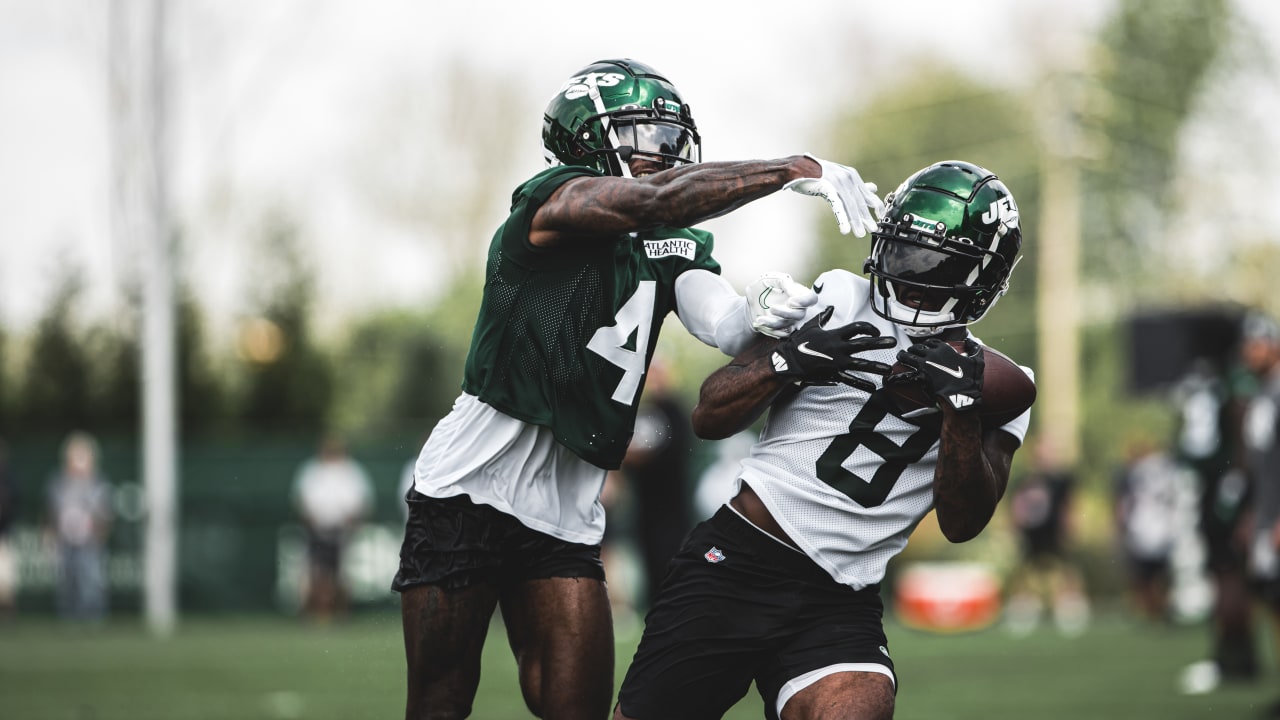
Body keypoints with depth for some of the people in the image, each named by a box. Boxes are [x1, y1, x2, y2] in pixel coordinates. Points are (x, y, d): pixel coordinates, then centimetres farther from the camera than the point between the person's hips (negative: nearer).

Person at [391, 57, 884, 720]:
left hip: (567, 517, 6)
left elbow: (721, 323, -6)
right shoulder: (553, 203, -8)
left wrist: (766, 316, -30)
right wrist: (795, 170, -25)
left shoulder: (672, 245, 12)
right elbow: (660, 198, -25)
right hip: (469, 490, -6)